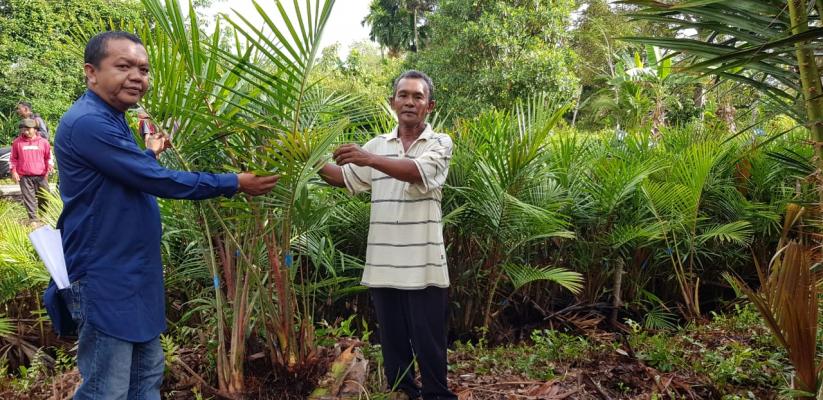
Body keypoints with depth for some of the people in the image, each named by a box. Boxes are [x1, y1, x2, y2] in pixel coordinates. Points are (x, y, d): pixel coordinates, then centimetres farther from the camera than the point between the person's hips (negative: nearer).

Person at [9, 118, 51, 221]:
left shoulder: (43, 142, 2)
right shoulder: (17, 142, 3)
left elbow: (48, 157, 10)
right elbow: (13, 158, 10)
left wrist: (49, 168, -4)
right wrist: (13, 171, 0)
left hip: (41, 176, 0)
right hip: (24, 177, 0)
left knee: (44, 198, 8)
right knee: (29, 199, 2)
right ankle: (33, 220, 8)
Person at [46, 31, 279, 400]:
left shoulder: (110, 121, 12)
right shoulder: (88, 123, -20)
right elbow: (158, 181, -22)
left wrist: (149, 154, 20)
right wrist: (235, 183, -15)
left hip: (132, 276, 10)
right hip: (105, 281, -10)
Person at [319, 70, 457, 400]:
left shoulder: (439, 144, 0)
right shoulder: (377, 145, 14)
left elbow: (418, 172, -20)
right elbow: (344, 178, 15)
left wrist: (369, 158, -33)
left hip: (423, 265, -4)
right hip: (383, 265, 4)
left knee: (428, 342, 3)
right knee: (392, 342, 13)